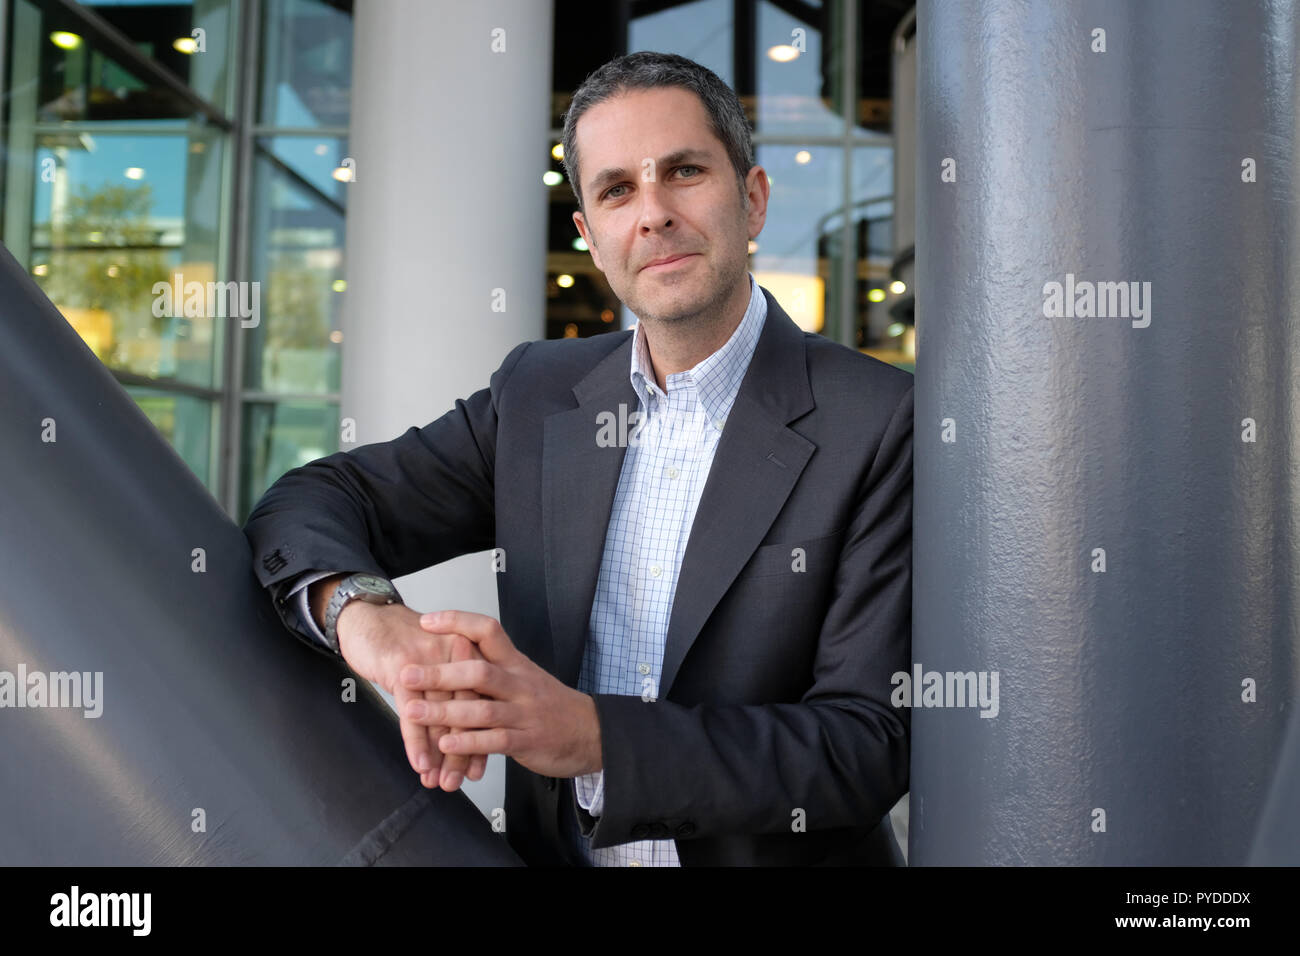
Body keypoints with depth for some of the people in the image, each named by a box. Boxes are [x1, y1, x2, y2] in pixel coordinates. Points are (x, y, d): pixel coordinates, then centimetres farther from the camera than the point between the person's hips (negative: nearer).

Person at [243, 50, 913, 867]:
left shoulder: (883, 424, -9)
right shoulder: (538, 395, 4)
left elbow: (868, 744, -14)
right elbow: (318, 502, 5)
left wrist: (593, 734, -25)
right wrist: (364, 613, -18)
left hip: (773, 857, -3)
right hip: (552, 852, 3)